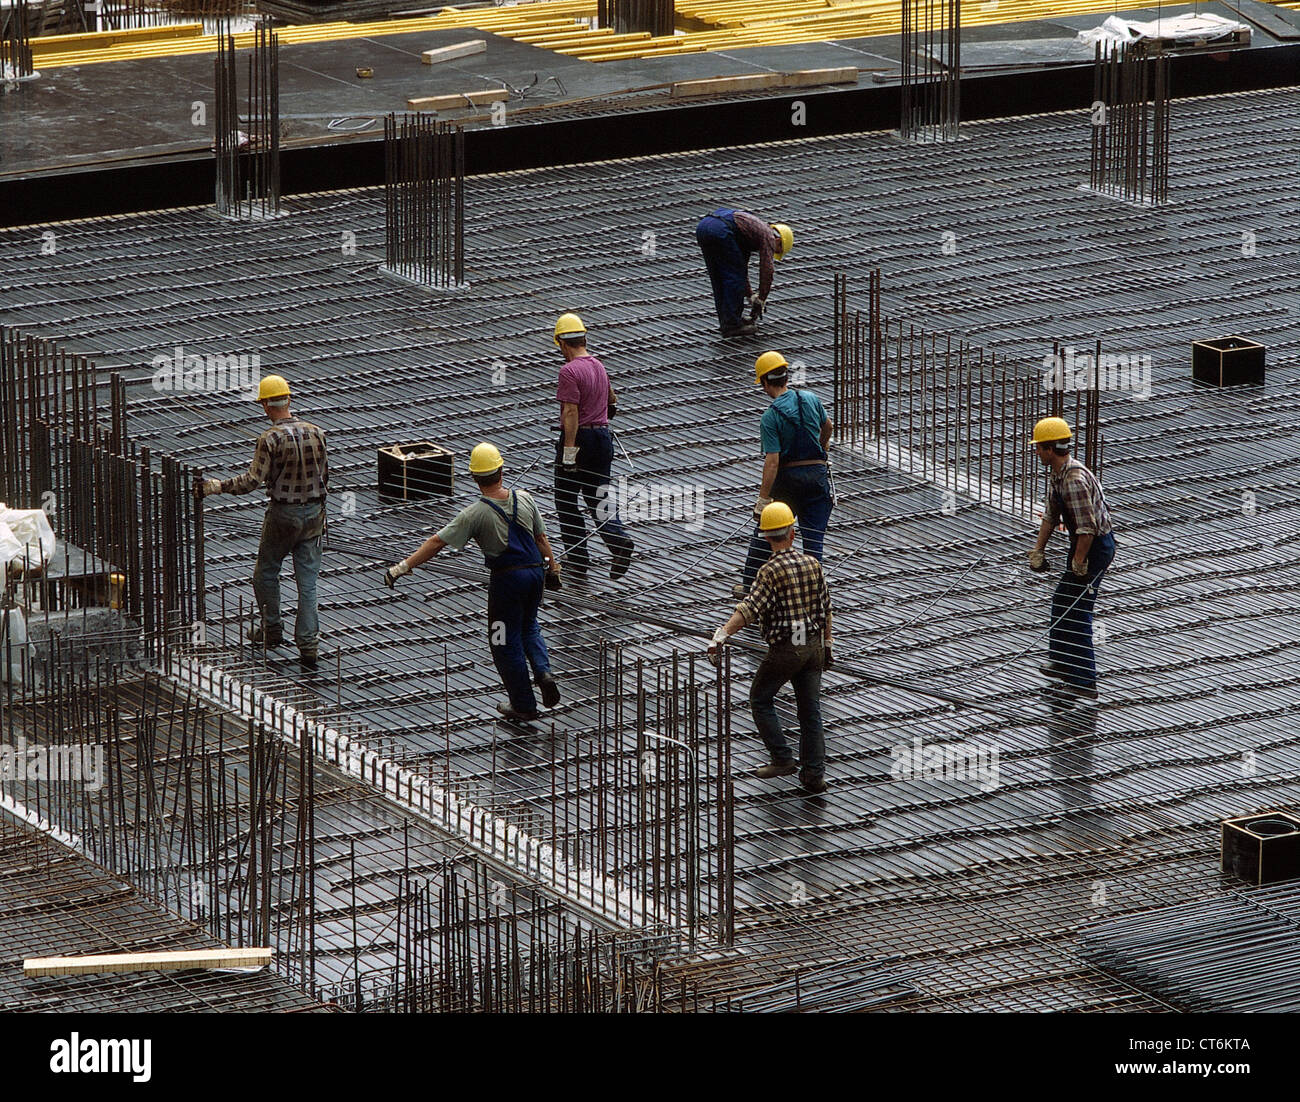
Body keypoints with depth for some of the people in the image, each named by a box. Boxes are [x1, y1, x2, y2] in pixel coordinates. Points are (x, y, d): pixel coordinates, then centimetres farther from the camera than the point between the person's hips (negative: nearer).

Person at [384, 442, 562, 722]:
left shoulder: (476, 514, -16)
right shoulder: (524, 499, -4)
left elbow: (437, 543, -16)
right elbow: (541, 538, 6)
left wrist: (403, 567, -12)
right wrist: (553, 568, 21)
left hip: (507, 578, -5)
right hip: (535, 571, 5)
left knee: (506, 641, 9)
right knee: (529, 627, 27)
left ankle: (523, 706, 14)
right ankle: (543, 671, 3)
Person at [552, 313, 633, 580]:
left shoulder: (570, 371, -16)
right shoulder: (599, 367, 10)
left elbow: (571, 412, -22)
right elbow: (612, 402, 27)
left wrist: (568, 453, -23)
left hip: (578, 438, -7)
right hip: (603, 436, 7)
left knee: (566, 501, 7)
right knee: (599, 496, 10)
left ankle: (578, 559, 10)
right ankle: (619, 539, -15)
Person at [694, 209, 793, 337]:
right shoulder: (768, 236, 11)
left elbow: (742, 267, 42)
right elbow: (767, 271, 4)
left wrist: (750, 296, 43)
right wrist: (761, 301, 13)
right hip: (721, 230, -9)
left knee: (719, 279, 19)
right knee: (734, 278, 3)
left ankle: (726, 321, 25)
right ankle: (732, 325, 4)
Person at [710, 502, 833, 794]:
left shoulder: (771, 571, -15)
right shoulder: (813, 564, 3)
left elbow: (750, 608, -26)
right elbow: (825, 608, 11)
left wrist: (721, 635, -32)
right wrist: (826, 646, 22)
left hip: (784, 649, -5)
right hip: (813, 646, 6)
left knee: (761, 699, 15)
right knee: (810, 710, 10)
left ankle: (782, 758, 10)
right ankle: (814, 773, 9)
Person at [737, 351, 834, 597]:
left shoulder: (770, 417, -16)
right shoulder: (811, 399, -2)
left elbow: (772, 461, -20)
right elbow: (828, 427, 20)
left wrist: (763, 498, -18)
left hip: (787, 477, -3)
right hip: (817, 474, 3)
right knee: (813, 537, 6)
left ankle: (748, 585, 23)